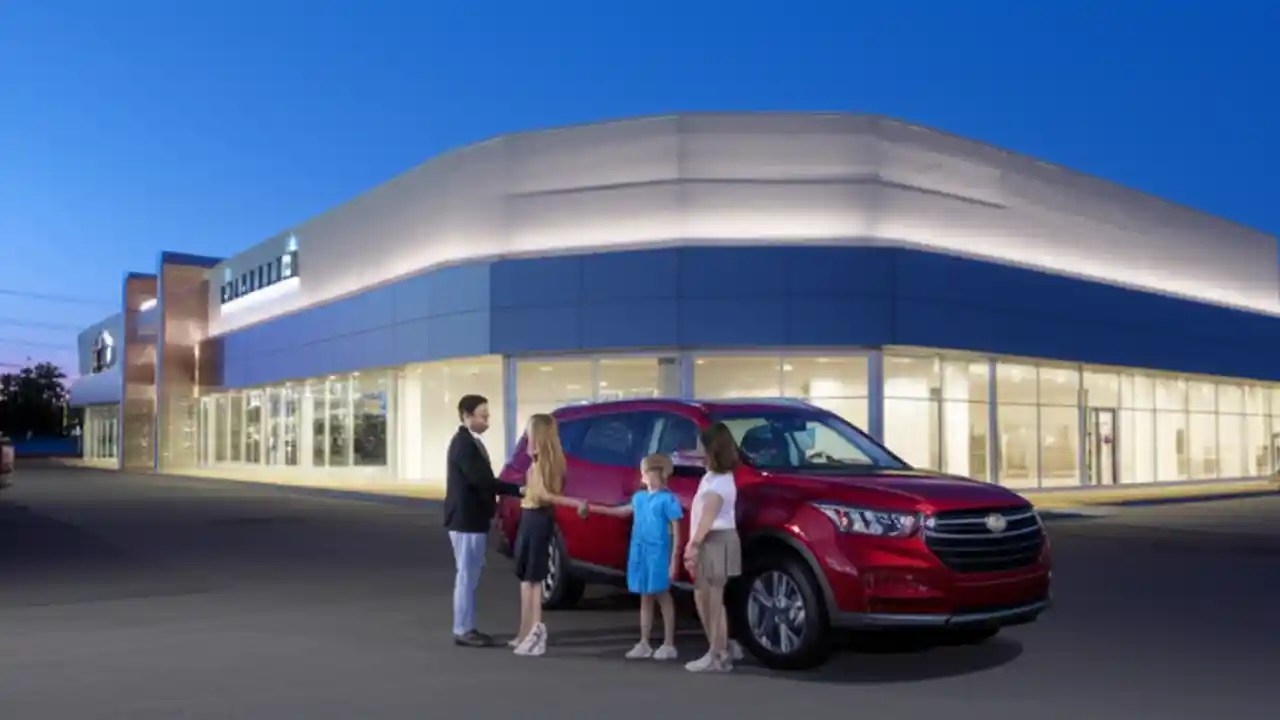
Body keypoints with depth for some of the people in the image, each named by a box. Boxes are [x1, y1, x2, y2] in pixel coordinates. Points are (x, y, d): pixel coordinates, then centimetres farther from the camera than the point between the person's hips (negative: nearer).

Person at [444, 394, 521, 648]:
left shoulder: (472, 442, 13)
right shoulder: (463, 443, -18)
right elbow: (480, 479, -25)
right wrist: (518, 489, -24)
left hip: (472, 519, 10)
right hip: (466, 520, -10)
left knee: (470, 576, 14)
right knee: (467, 576, -4)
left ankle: (467, 628, 21)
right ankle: (463, 631, 3)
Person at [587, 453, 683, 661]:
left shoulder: (668, 499, -13)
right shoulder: (639, 497, 8)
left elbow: (676, 533, -12)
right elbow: (625, 511, 26)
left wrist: (674, 561, -15)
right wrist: (596, 509, 22)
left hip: (658, 555, -6)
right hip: (640, 555, 7)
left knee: (662, 597, 2)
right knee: (645, 598, 13)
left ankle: (669, 645, 10)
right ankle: (644, 644, 20)